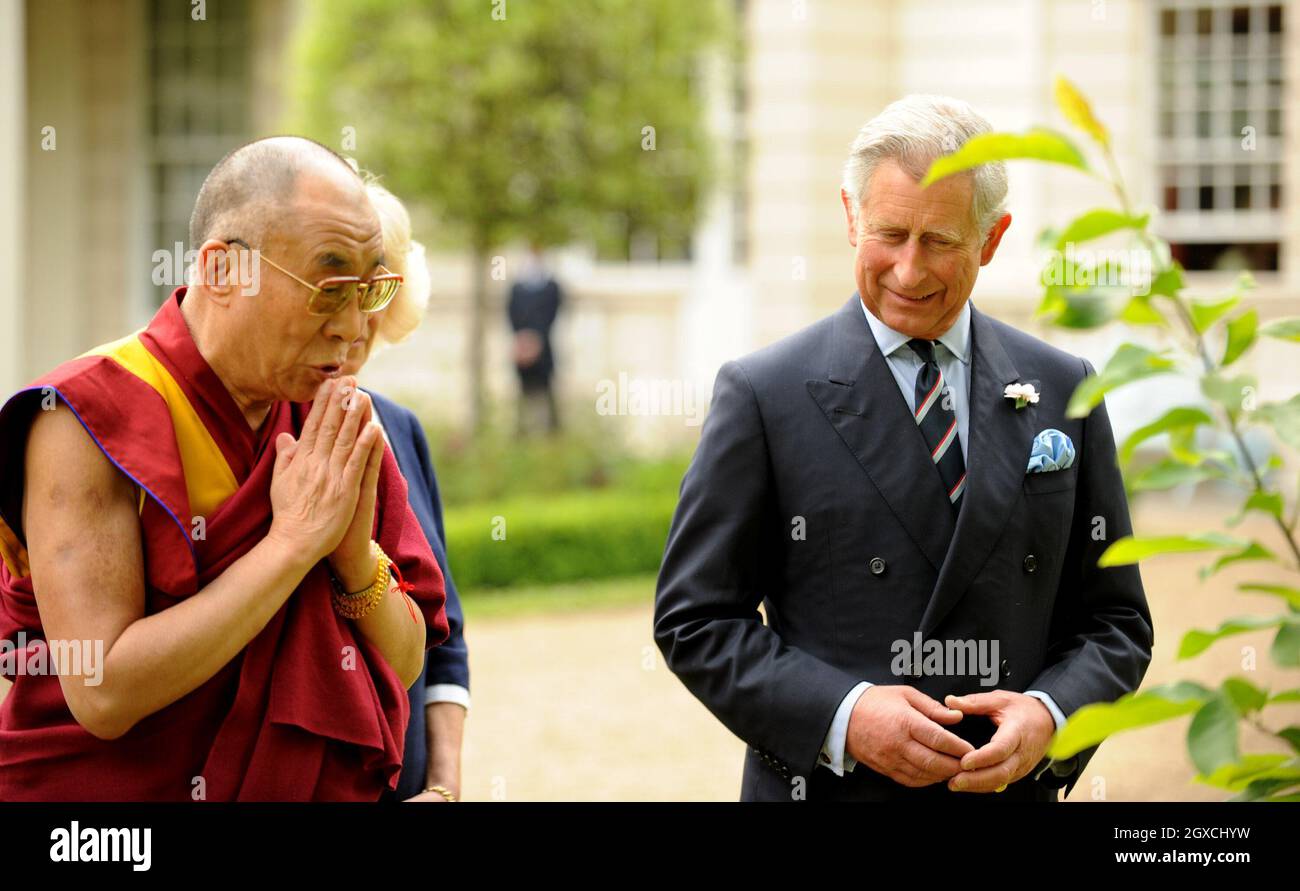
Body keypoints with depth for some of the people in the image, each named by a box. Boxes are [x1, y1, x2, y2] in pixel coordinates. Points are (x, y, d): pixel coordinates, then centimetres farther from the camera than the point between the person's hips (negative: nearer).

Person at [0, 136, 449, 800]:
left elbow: (404, 668, 4)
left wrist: (355, 552, -14)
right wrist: (294, 542, -22)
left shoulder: (334, 426, 2)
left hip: (321, 786, 5)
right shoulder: (87, 417, -15)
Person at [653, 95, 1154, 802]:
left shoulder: (1062, 392, 4)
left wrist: (1049, 717, -12)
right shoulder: (765, 394, -5)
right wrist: (841, 716, -18)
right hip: (824, 785, -2)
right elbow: (692, 619, -6)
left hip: (1010, 789, 2)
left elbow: (1115, 621, 7)